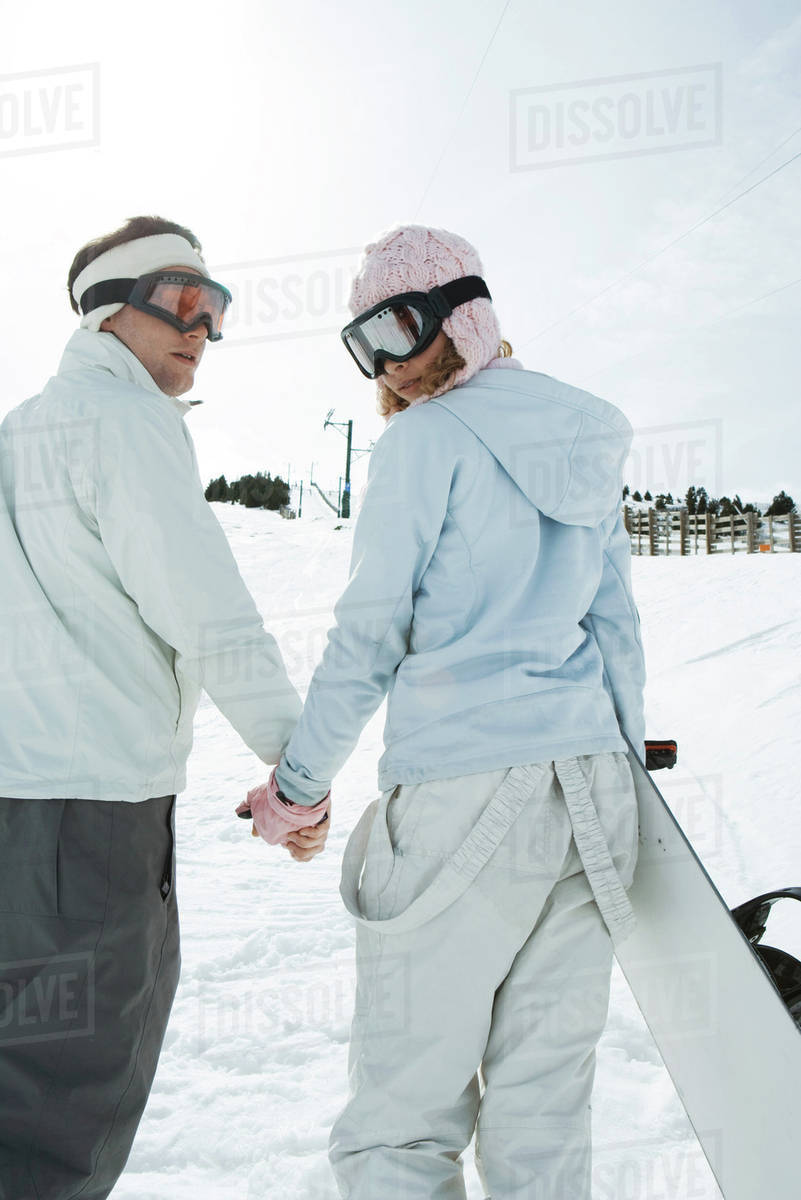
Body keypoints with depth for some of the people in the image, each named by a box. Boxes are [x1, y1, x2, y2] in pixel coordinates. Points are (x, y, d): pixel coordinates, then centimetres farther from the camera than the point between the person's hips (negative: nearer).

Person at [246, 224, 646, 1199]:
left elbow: (369, 636, -6)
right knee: (544, 1109, 11)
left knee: (405, 1118, 2)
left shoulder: (426, 441, -5)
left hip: (463, 790, -7)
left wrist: (299, 779, 5)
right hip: (589, 789, 7)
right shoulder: (589, 443, 15)